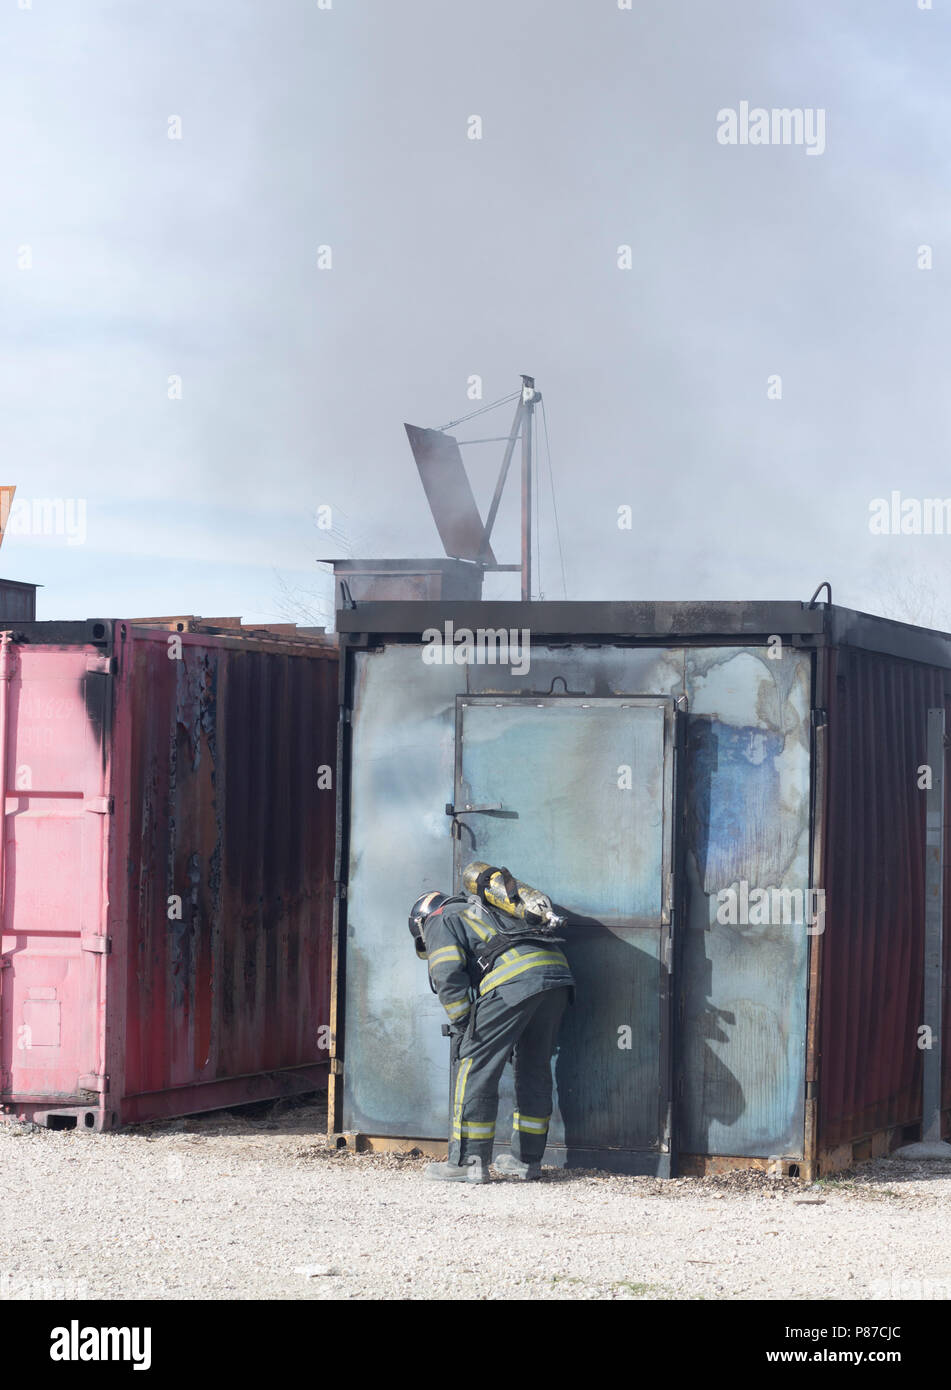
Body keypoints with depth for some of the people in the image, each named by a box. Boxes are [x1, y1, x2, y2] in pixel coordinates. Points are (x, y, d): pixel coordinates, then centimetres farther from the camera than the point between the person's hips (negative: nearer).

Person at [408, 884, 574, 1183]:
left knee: (474, 1066, 0)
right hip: (557, 971, 8)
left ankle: (468, 1161, -1)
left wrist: (463, 1024, 7)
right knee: (534, 1069, 18)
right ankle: (526, 1159, 25)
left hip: (515, 981, -8)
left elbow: (449, 977, 0)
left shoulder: (439, 923, 17)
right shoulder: (481, 911, 40)